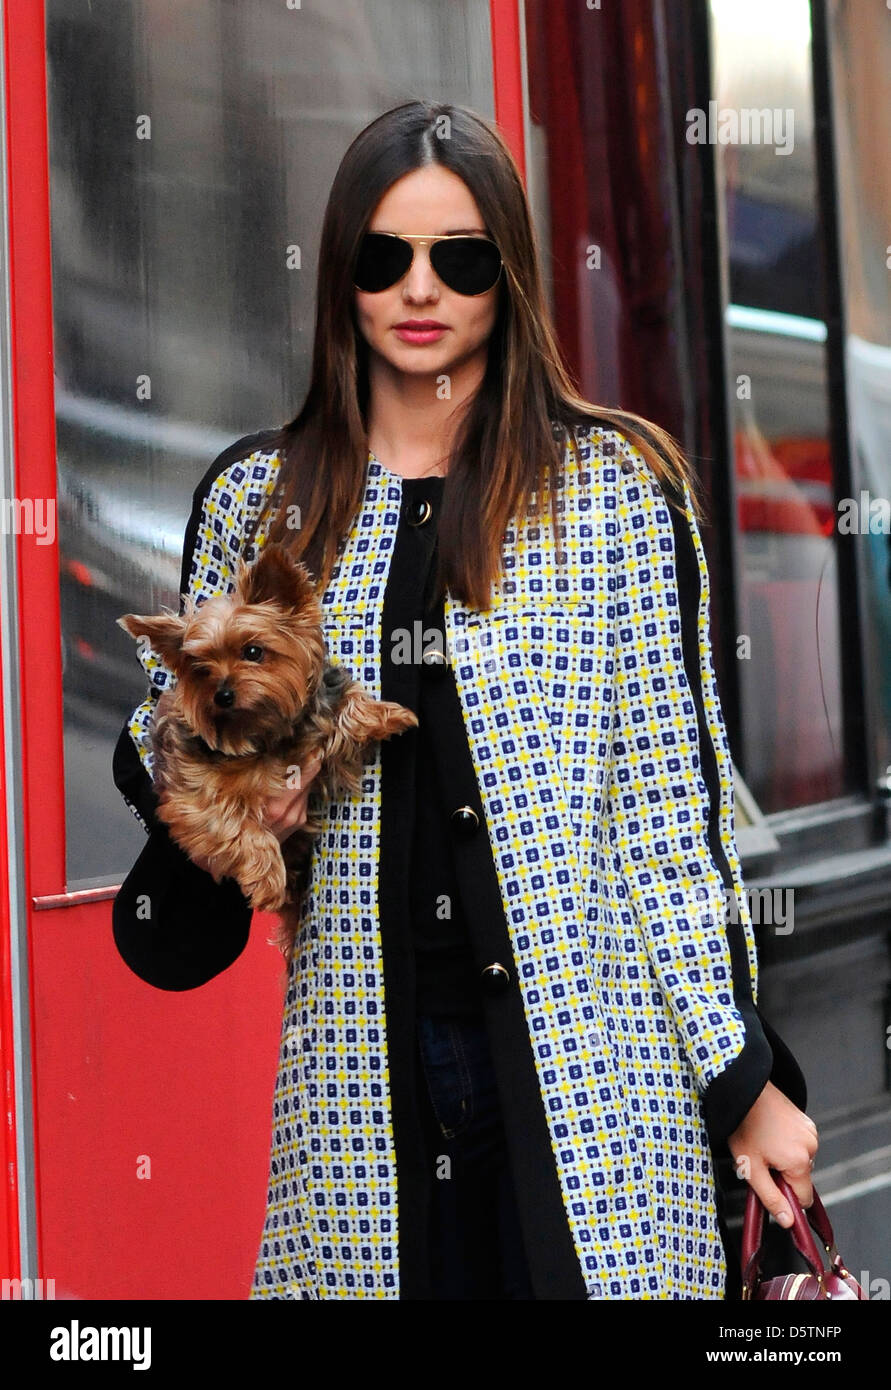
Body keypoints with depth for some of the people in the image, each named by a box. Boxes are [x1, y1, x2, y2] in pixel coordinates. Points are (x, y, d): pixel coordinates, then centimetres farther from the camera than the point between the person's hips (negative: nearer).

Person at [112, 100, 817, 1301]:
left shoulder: (619, 482, -1)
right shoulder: (252, 499, 7)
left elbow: (672, 799, -1)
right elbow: (160, 741, 19)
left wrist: (742, 1071, -3)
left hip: (587, 1056, -2)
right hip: (366, 1065, 2)